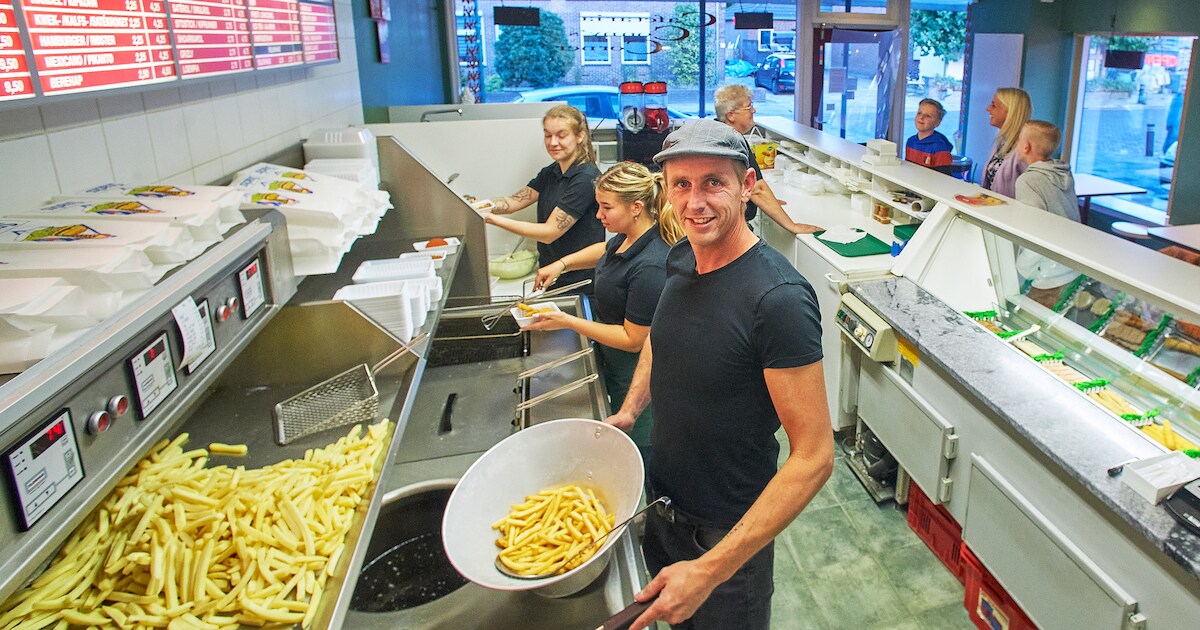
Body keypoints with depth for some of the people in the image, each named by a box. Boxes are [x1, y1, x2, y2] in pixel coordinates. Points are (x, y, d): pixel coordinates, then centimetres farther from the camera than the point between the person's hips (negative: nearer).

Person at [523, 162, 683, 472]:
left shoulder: (650, 267, -33)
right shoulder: (627, 237, -4)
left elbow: (633, 340, -26)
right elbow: (606, 250, 23)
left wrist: (568, 322, -22)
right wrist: (561, 263, 10)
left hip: (635, 379, -9)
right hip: (615, 365, 9)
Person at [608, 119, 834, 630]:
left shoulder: (778, 298, -29)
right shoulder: (681, 259, -7)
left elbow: (814, 457, -28)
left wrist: (712, 568, -29)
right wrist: (629, 411, 0)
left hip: (726, 531, -6)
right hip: (660, 504, 7)